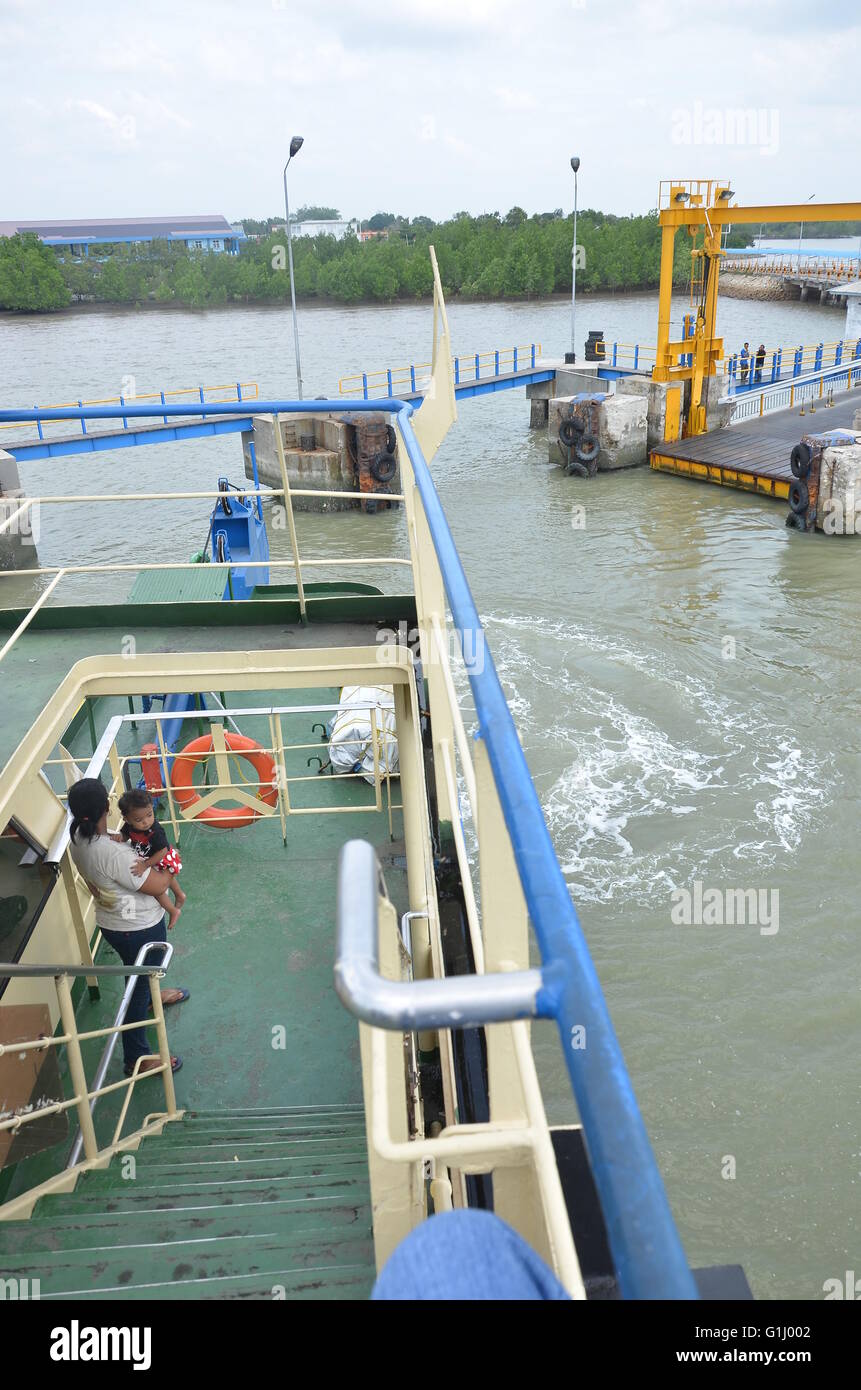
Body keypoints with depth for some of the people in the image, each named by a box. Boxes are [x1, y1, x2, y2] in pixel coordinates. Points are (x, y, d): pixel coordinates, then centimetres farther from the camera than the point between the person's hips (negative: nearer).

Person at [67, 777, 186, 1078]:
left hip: (111, 923, 8)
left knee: (138, 973, 36)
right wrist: (168, 867, -10)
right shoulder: (113, 853, -39)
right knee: (138, 987, 11)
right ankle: (137, 1058, 26)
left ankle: (152, 994, 65)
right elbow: (158, 886, -28)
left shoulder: (79, 838, -13)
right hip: (139, 929, -8)